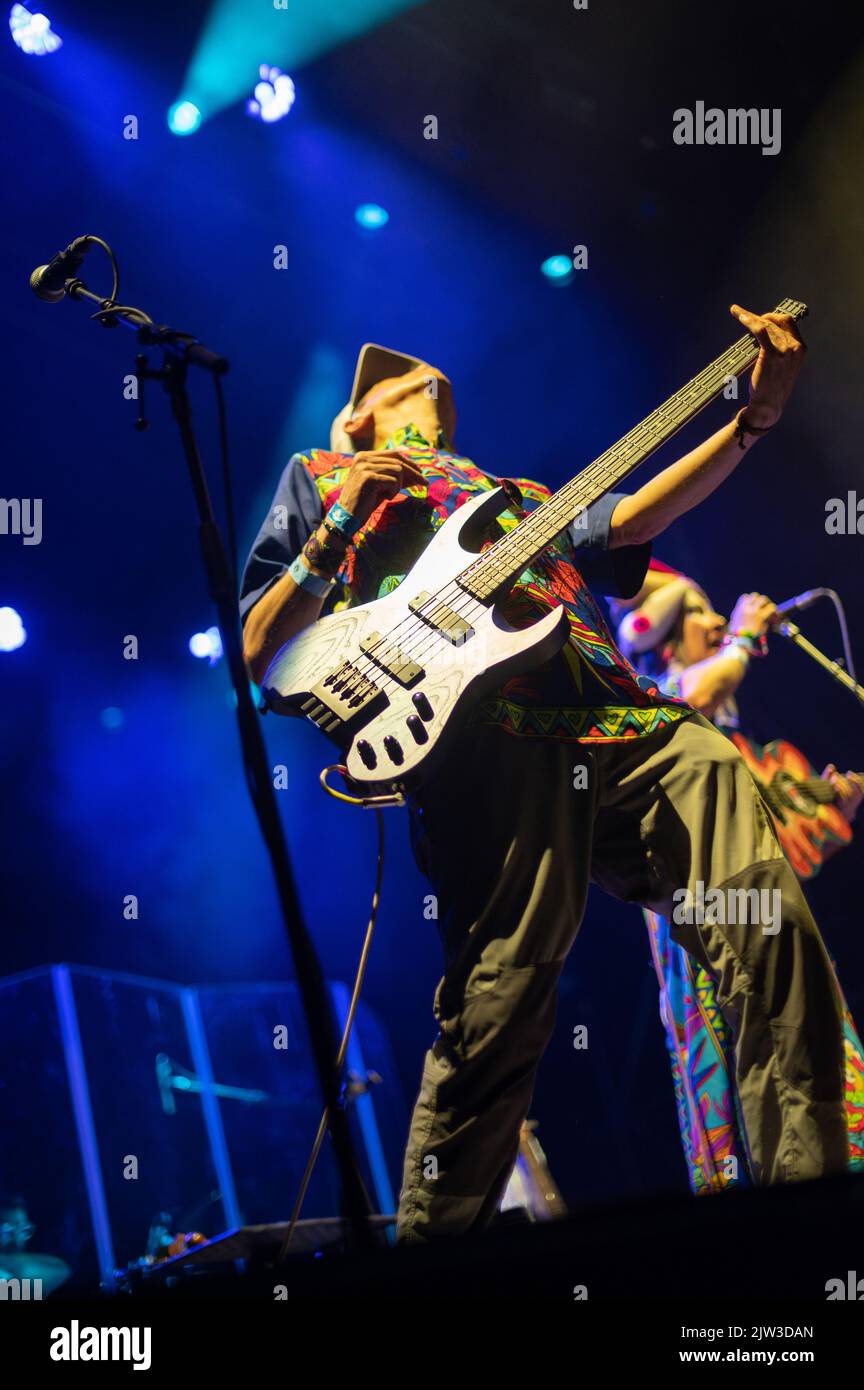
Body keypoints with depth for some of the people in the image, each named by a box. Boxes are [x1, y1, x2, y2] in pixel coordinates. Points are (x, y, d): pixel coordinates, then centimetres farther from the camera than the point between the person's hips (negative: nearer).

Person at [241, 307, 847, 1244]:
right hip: (485, 732, -5)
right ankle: (431, 1244, -2)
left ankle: (810, 1186, -5)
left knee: (770, 922, -13)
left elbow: (628, 521, 23)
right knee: (501, 998, -18)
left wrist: (757, 415, 15)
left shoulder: (520, 497, 41)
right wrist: (341, 525, 6)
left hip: (624, 718, 5)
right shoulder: (321, 479, 30)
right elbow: (259, 657, 20)